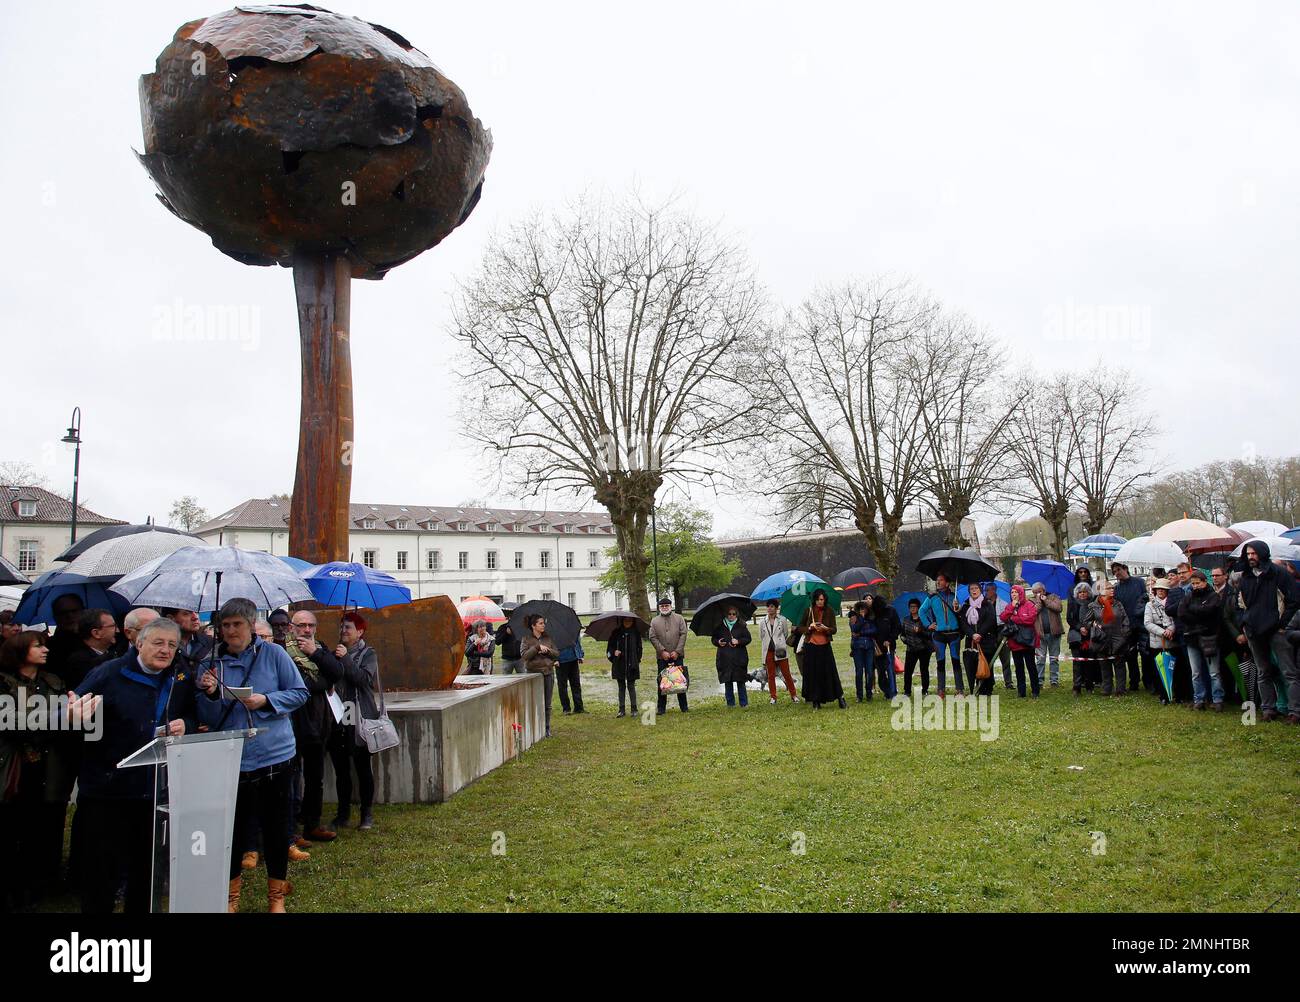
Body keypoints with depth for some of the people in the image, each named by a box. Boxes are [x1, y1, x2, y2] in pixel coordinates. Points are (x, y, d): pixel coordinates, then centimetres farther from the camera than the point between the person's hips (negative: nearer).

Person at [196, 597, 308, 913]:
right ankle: (232, 891, 28)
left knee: (275, 826, 8)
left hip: (274, 755, -1)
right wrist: (210, 695, -14)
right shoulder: (214, 663, 4)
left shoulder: (273, 654, -2)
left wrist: (266, 701, -16)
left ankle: (276, 895, 24)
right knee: (234, 827, 7)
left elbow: (299, 693, -1)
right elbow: (208, 720, 6)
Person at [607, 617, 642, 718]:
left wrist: (637, 661, -1)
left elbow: (639, 648, 9)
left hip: (632, 664, -1)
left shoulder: (636, 633, 3)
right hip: (619, 664, 1)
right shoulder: (616, 632, 3)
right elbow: (610, 646, 9)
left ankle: (634, 709, 8)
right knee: (621, 687, 8)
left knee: (631, 686, 0)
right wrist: (614, 652, -11)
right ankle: (622, 710, 13)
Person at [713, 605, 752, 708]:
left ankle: (744, 703, 7)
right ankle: (730, 703, 14)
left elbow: (748, 638, 3)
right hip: (725, 658, 2)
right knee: (727, 682, 5)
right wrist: (718, 642, -7)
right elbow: (714, 639, 15)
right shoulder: (720, 627, 7)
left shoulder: (741, 626, 3)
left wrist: (738, 641, -13)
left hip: (739, 658, -2)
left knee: (741, 681, -1)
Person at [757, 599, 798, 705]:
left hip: (780, 651, -2)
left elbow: (786, 635, 8)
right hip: (768, 652, 2)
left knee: (786, 674, 0)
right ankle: (773, 697, 15)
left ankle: (793, 695, 12)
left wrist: (781, 646, 5)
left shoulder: (782, 620, 2)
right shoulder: (762, 622, 6)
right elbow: (761, 638, 13)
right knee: (771, 675, 7)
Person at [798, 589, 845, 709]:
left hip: (824, 646, 0)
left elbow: (834, 630, -1)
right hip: (811, 646, 0)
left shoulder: (830, 611, 0)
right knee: (812, 673, 2)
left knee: (830, 672, -3)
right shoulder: (808, 610, 0)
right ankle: (815, 701, 9)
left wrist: (825, 628, -21)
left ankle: (840, 697, 6)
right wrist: (809, 628, -15)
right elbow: (800, 627, 5)